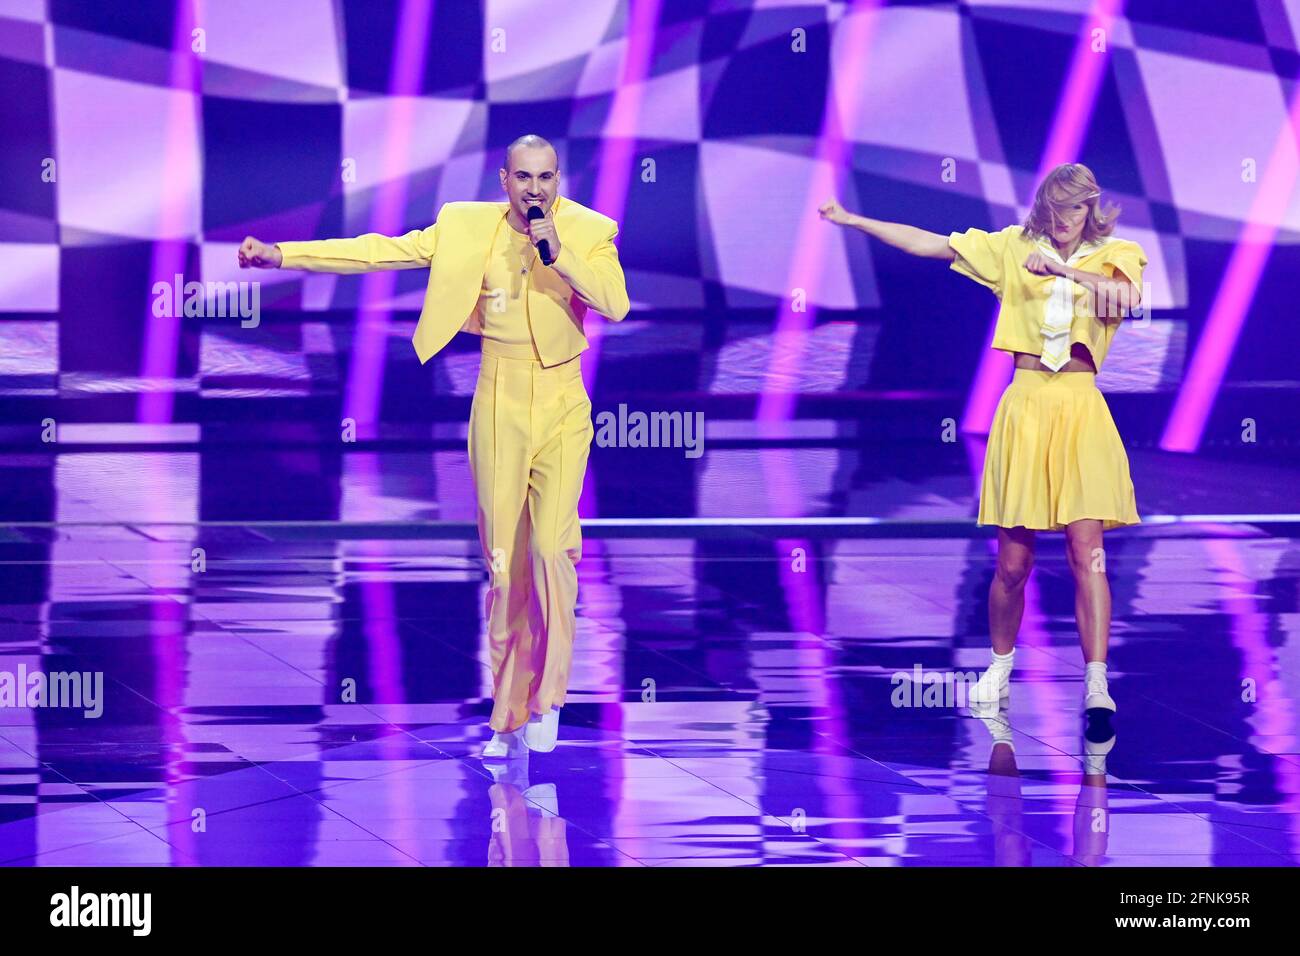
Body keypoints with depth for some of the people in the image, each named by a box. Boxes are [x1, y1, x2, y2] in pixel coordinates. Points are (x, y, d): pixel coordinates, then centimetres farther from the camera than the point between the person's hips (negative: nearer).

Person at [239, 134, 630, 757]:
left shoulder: (589, 232, 0)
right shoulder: (468, 229, 2)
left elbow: (615, 304, -12)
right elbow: (380, 252, 1)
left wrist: (559, 254, -21)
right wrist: (283, 256, -4)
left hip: (563, 410, -1)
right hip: (500, 409, 1)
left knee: (553, 548, -14)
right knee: (503, 561, 2)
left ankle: (547, 699, 0)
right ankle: (508, 718, 9)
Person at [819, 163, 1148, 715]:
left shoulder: (1114, 255, 7)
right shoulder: (1015, 247, 11)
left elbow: (1126, 298, -15)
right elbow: (926, 244, 11)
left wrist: (1063, 269, -21)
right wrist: (852, 221, 9)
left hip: (1080, 408, -1)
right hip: (1025, 405, 1)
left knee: (1086, 550, -12)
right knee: (1012, 561, 2)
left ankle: (1096, 684, -17)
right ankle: (999, 670, 23)